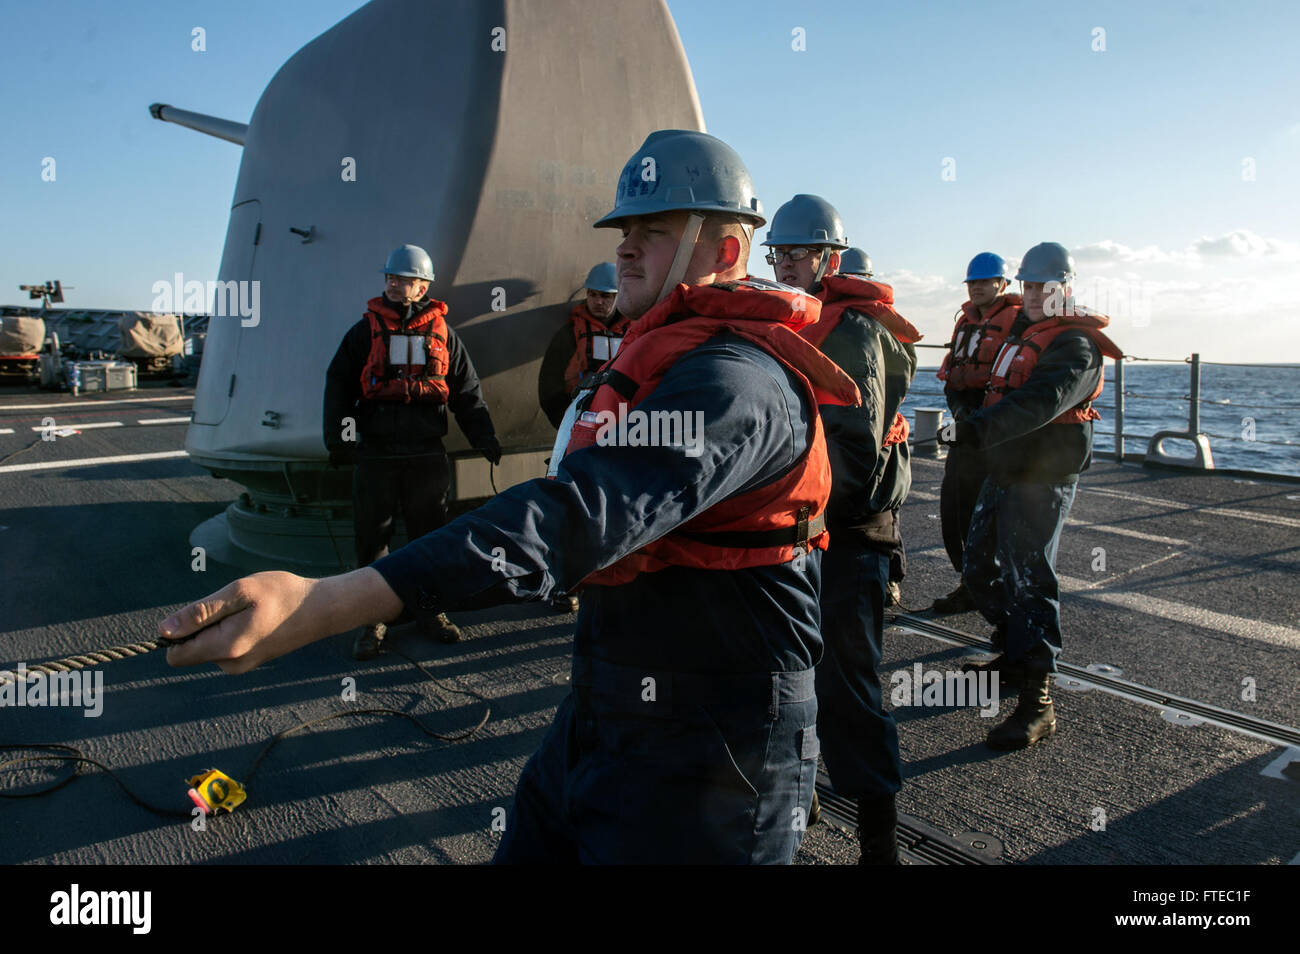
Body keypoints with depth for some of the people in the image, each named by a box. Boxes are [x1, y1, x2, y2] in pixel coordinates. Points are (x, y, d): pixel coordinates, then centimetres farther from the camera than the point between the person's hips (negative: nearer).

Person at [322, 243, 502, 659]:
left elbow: (467, 391, 11)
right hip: (375, 454, -1)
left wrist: (484, 437, 3)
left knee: (430, 534, 9)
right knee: (372, 538, 3)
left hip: (427, 454, 1)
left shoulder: (441, 333, 9)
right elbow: (338, 386, 3)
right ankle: (374, 620, 14)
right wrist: (337, 437, -9)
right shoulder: (364, 331, 6)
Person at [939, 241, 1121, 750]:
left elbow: (1039, 401, -31)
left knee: (1030, 579, -11)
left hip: (1043, 478, -9)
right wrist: (975, 429, 24)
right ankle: (1018, 655, 33)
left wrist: (977, 427, -41)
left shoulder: (1075, 344, -13)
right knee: (979, 571, 14)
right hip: (1004, 471, 9)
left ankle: (1037, 702, -6)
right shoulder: (1023, 328, 16)